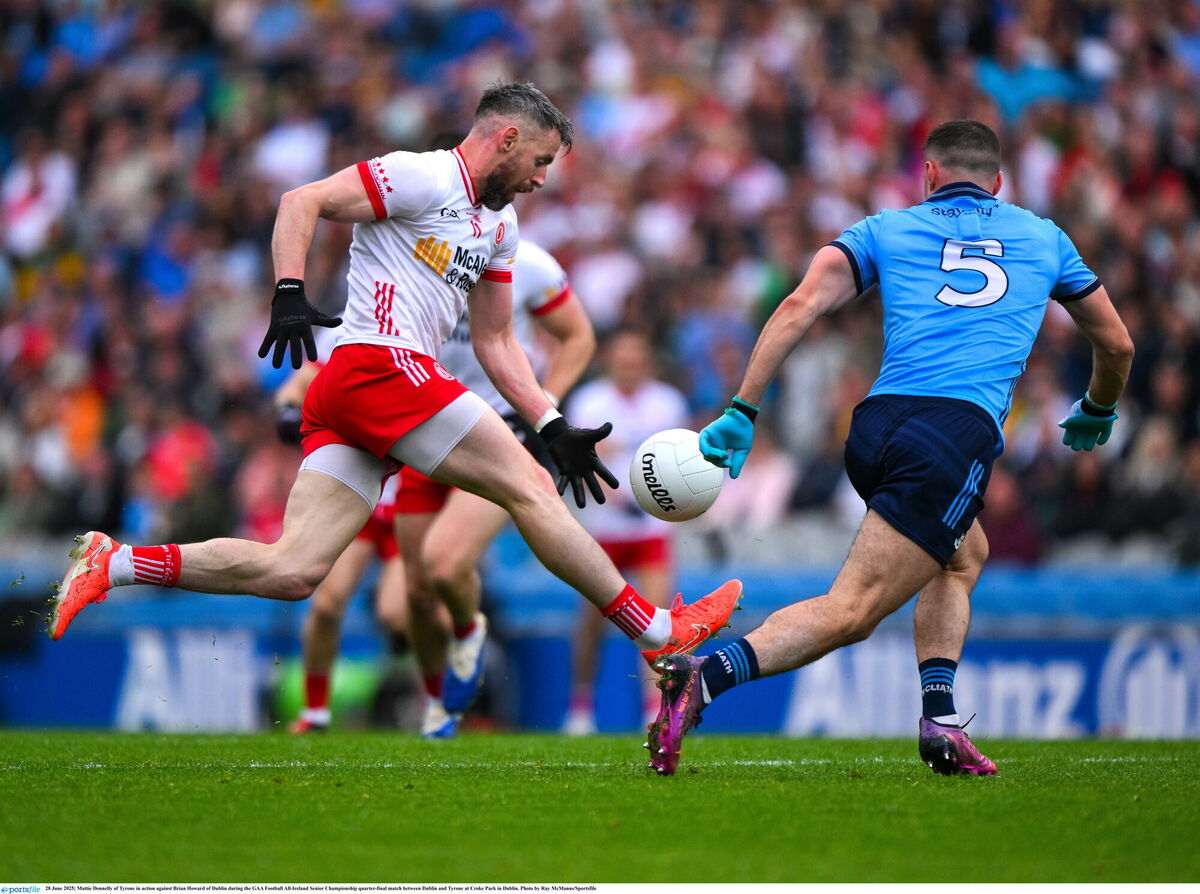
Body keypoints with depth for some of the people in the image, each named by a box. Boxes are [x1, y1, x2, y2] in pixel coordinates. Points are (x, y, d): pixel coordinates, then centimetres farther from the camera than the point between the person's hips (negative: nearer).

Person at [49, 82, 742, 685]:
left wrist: (554, 427, 17)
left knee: (292, 572, -4)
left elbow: (495, 343, 27)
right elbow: (302, 202, -9)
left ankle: (113, 564, -4)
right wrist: (290, 293, -23)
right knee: (529, 487, -6)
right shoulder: (425, 178, -3)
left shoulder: (501, 227, 25)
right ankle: (657, 632, -1)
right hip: (382, 366, -9)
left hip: (346, 396, 9)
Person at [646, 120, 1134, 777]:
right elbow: (1115, 343, 34)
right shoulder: (1044, 238, 24)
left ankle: (940, 718, 12)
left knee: (964, 554, 30)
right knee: (849, 610, -10)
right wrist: (1096, 413, 54)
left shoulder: (886, 230, 21)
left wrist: (741, 412, 4)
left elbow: (800, 306, 5)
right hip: (959, 433, -4)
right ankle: (705, 677, -32)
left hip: (876, 426, 4)